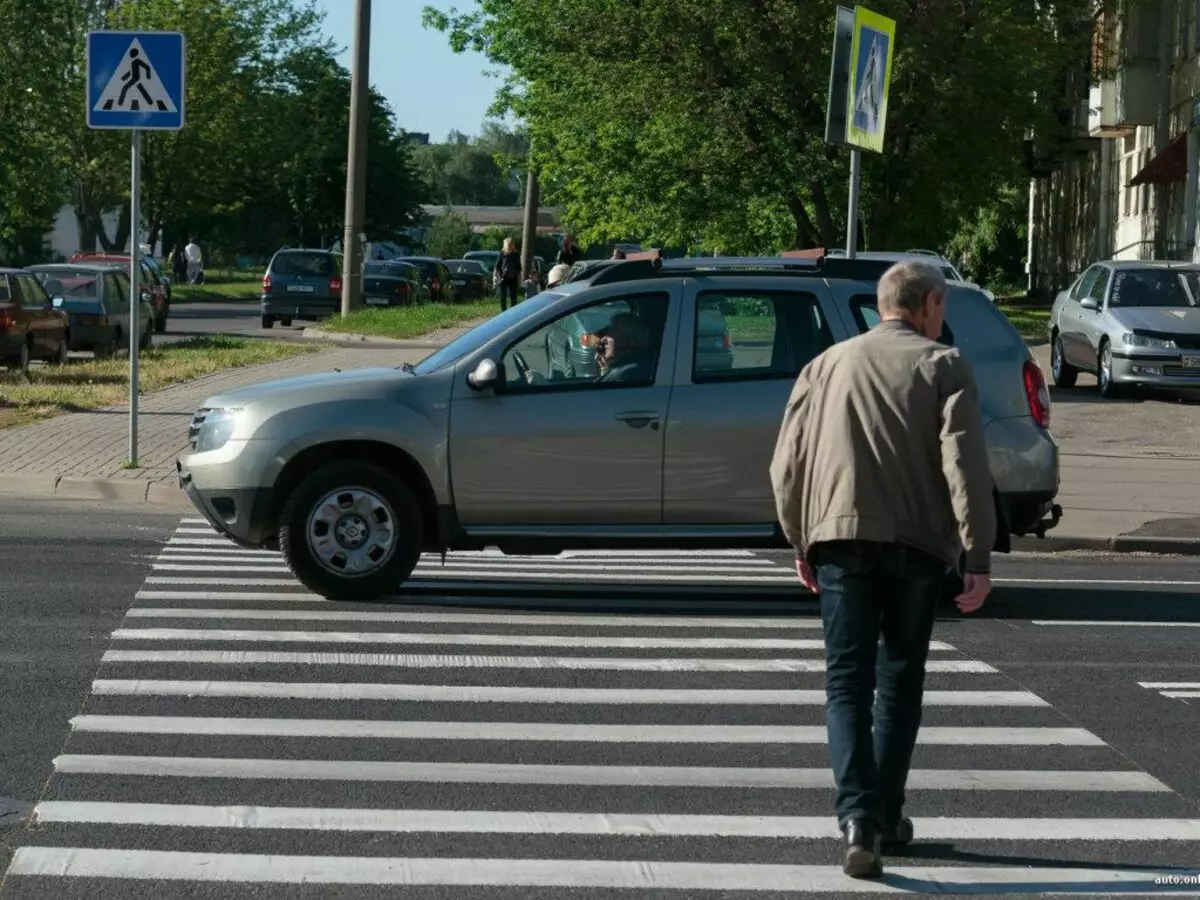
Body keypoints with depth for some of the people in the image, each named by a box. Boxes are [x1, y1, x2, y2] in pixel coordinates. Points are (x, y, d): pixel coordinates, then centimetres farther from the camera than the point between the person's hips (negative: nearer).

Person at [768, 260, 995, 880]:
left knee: (847, 681, 0)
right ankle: (885, 817, 17)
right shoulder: (942, 367, 4)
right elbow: (964, 464, -7)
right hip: (918, 542, -1)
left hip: (840, 536, 1)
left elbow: (787, 463, 12)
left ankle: (858, 814, -17)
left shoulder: (828, 365, 14)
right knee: (900, 681, 12)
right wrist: (978, 558, -7)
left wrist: (799, 542, 21)